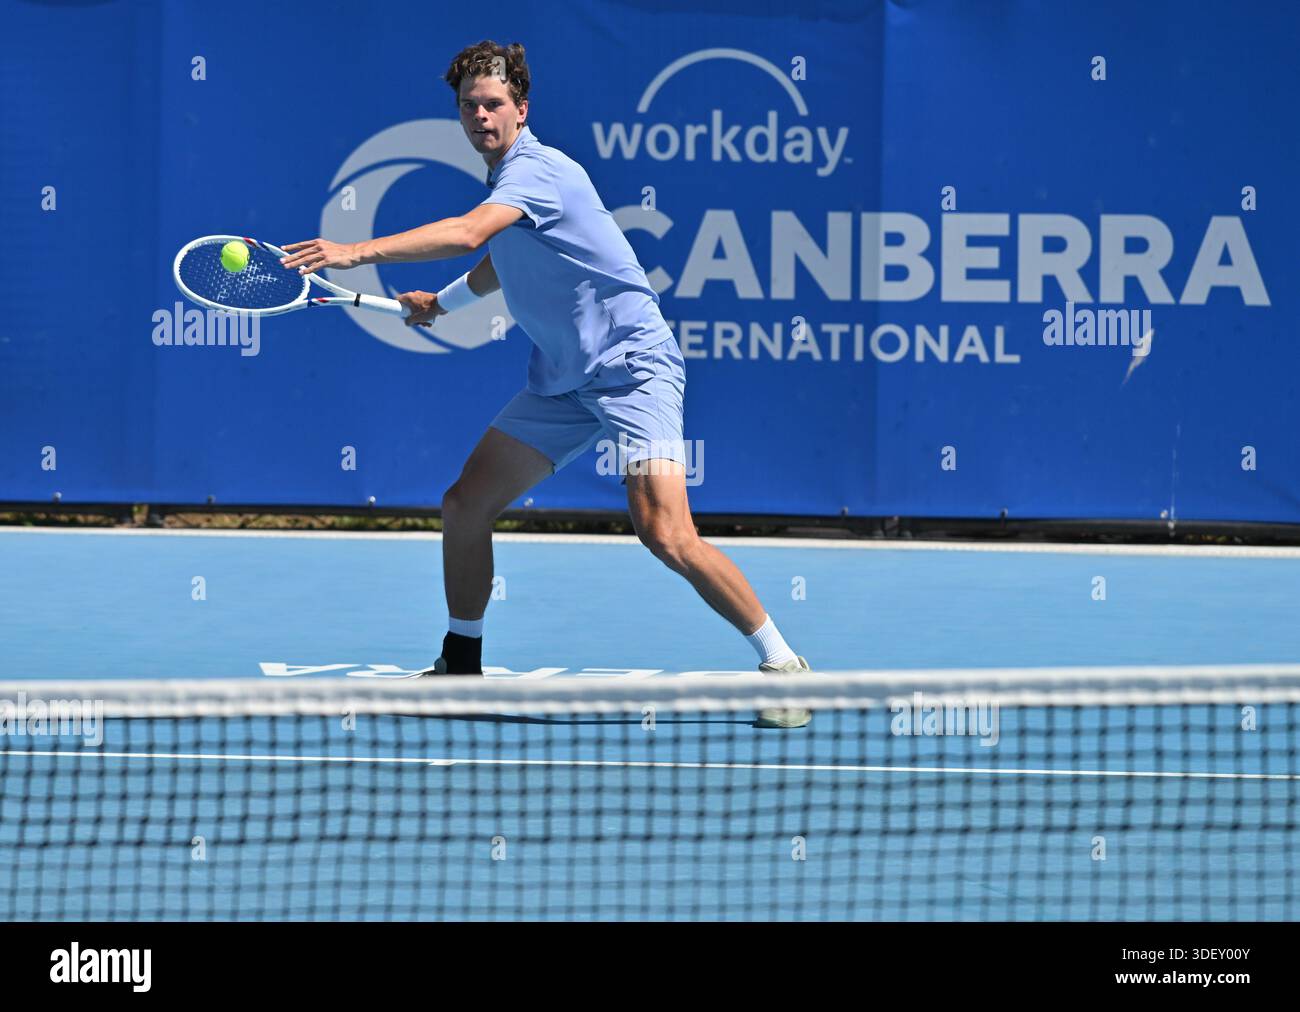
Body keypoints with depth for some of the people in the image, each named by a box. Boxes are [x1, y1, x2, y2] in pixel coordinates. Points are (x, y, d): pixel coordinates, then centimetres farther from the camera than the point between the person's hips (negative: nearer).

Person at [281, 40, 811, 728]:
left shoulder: (535, 169, -16)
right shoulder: (507, 179, 13)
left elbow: (467, 235, -34)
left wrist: (359, 252, -37)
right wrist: (442, 301, 44)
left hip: (630, 364, -9)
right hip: (561, 380, 9)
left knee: (665, 535, -22)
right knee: (464, 506, 5)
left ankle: (782, 664, -11)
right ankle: (461, 667, 21)